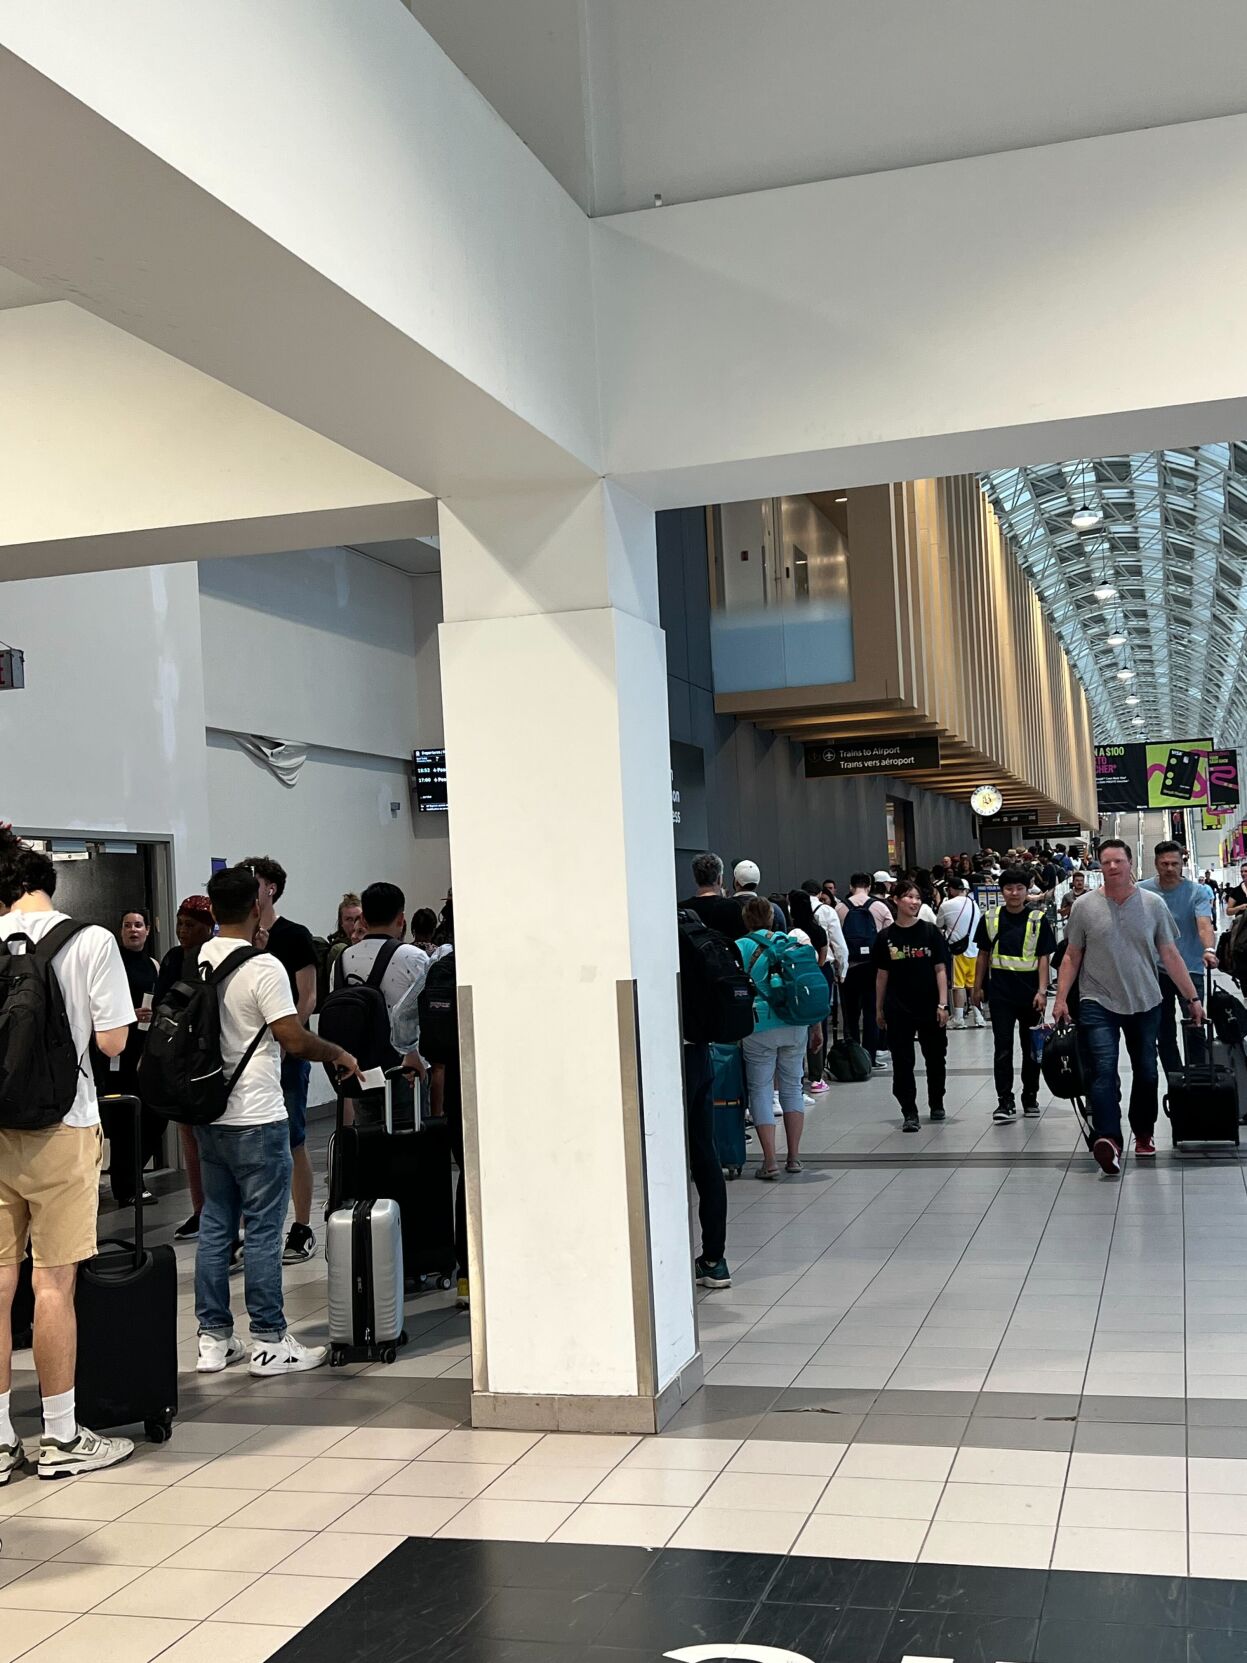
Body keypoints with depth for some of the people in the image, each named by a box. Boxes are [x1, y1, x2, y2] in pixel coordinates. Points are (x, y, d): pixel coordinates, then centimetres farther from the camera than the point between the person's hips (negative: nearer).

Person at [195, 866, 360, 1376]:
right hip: (256, 1119, -7)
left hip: (208, 1114, 7)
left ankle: (214, 1339, 18)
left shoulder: (198, 961, 6)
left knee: (215, 1225, 12)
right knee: (263, 1231, 0)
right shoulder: (262, 966, -16)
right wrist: (339, 1055, -1)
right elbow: (294, 1039, -17)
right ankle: (269, 1343, 6)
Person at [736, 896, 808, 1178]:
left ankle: (770, 1161, -1)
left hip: (758, 1027, -3)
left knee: (760, 1091, 4)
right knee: (792, 1087, 14)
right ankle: (794, 1157, 15)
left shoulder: (741, 947, -3)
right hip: (794, 1025, 3)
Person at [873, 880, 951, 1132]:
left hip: (929, 1007, 0)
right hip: (898, 1009, 0)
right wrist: (879, 1009, 8)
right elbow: (882, 975, 6)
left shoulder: (931, 932, -1)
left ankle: (936, 1104, 32)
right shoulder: (886, 937, 0)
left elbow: (940, 970, -2)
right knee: (902, 1062, -1)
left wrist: (943, 1004, -8)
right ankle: (909, 1113, 5)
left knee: (935, 1058, 12)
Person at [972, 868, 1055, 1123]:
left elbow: (1044, 958, -4)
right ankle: (1005, 1102, -2)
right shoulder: (990, 918, 3)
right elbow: (983, 955, 10)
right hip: (1000, 992, 0)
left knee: (1031, 1048, 11)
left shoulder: (1038, 919, -2)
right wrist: (978, 987, 9)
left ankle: (1030, 1098, 24)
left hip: (1030, 992, 0)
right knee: (1003, 1048, -4)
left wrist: (1042, 991, -11)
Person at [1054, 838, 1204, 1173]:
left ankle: (1143, 1133, 29)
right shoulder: (1085, 906, -2)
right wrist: (1061, 998, -4)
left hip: (1145, 1003, 2)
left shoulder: (1153, 904, 1)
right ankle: (1109, 1140, -26)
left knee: (1146, 1072, 12)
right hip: (1098, 1003, -2)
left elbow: (1170, 955, 4)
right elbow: (1071, 957, 3)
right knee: (1103, 1070, -16)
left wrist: (1193, 998, 1)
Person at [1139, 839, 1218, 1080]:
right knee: (1164, 1034, 8)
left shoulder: (1197, 892, -9)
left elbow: (1205, 925, -25)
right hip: (1156, 971, 2)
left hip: (1190, 969, -2)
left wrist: (1209, 950, -43)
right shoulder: (1143, 891, -3)